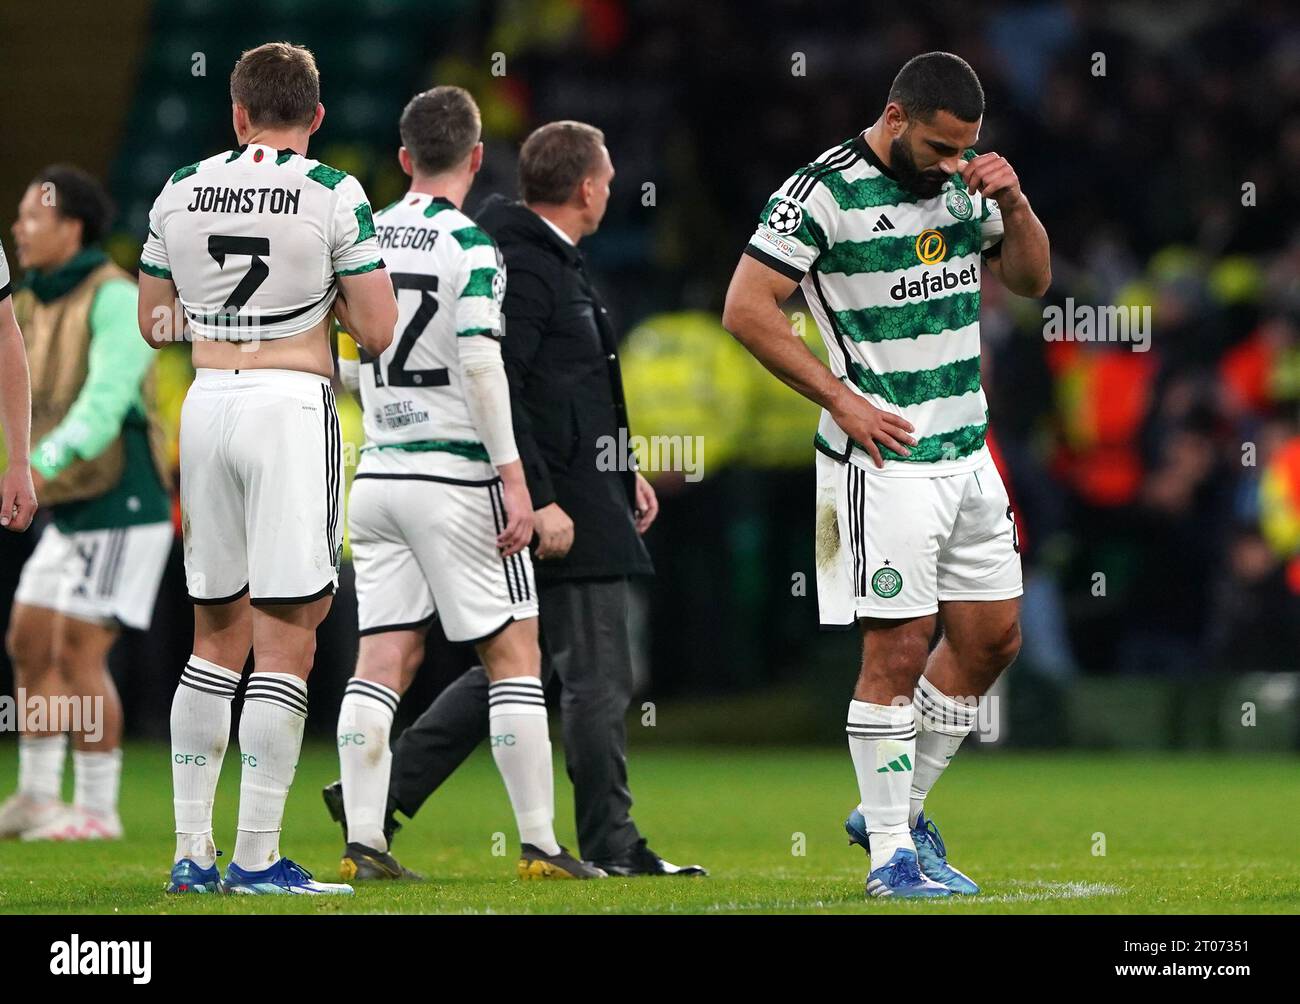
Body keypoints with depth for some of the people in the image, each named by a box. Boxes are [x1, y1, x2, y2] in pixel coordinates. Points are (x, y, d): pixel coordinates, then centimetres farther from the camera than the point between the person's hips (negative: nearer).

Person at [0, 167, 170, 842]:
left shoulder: (114, 298, -16)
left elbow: (106, 400, -28)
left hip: (124, 509, -9)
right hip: (71, 513, 9)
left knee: (78, 654, -10)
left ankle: (97, 810, -2)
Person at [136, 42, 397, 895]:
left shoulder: (181, 192, 7)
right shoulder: (333, 196, -6)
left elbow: (155, 325, 15)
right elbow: (378, 332, -6)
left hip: (207, 404, 5)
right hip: (290, 406, -5)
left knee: (218, 634, 15)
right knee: (286, 639, -2)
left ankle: (192, 852, 13)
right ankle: (257, 858, -6)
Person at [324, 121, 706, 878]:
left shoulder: (552, 262, 18)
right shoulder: (520, 266, -16)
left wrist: (623, 470, 22)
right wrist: (539, 501, -26)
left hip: (575, 497, 11)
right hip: (556, 510, -11)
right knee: (598, 679, -3)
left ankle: (375, 794, 14)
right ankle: (610, 846, 4)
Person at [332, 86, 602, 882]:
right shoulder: (470, 245, -10)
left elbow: (342, 364, 12)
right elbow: (480, 361, -19)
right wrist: (513, 476, -17)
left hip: (378, 475, 6)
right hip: (456, 478, -6)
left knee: (386, 660, 4)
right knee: (514, 653, 1)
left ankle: (363, 840, -2)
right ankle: (540, 844, -1)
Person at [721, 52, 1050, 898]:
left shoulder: (965, 178, 8)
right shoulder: (825, 192, -14)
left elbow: (1031, 279, 17)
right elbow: (747, 309, -15)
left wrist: (1013, 204, -3)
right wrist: (842, 400, -15)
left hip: (967, 452, 8)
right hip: (885, 459, -8)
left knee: (992, 639, 11)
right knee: (899, 650, -7)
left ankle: (896, 810, 24)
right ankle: (892, 856, 0)